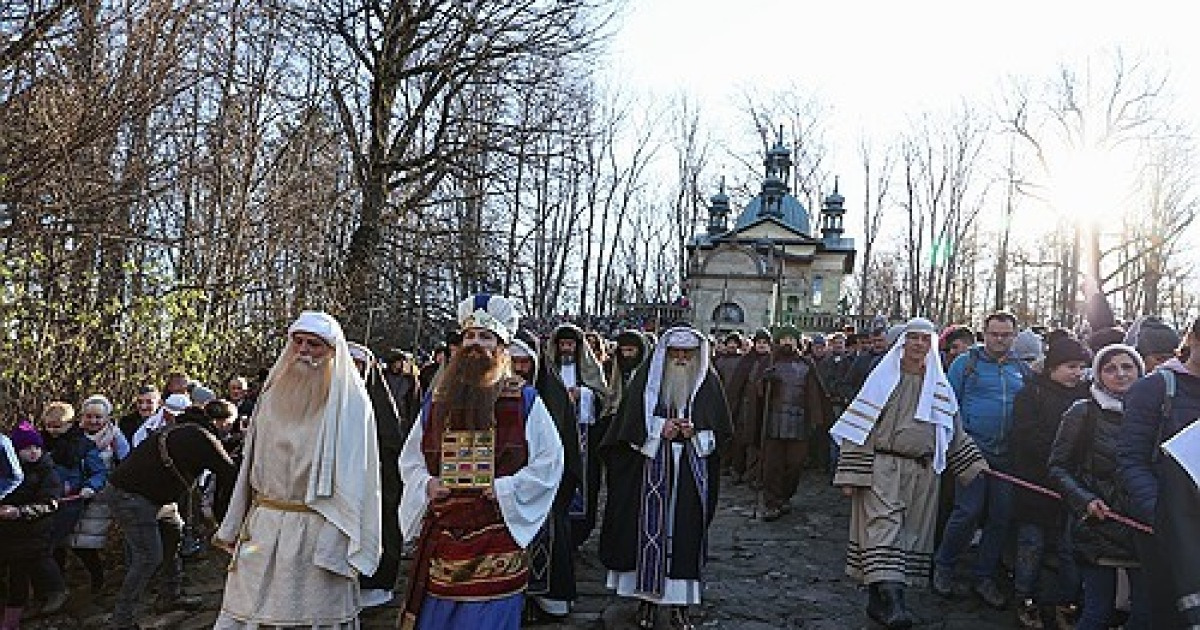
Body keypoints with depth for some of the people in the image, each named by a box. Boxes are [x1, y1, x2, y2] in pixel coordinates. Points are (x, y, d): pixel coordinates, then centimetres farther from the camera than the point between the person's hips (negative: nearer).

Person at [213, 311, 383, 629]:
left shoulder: (349, 402, -5)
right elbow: (251, 464, 13)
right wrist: (234, 528, 11)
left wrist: (342, 544, -16)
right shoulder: (273, 395, 11)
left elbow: (356, 475, -9)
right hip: (263, 530, 5)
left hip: (318, 531, -4)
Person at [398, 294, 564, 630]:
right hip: (441, 536, 3)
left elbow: (550, 461, -1)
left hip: (498, 538, -3)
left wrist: (507, 489, -10)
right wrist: (426, 484, 0)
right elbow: (409, 458, 19)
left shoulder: (523, 400, -1)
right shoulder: (437, 399, 10)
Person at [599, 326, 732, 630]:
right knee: (650, 531, 0)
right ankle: (648, 598, 13)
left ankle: (680, 604, 12)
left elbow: (721, 430, 7)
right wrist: (659, 430, -12)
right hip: (652, 470, -1)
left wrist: (695, 432, -11)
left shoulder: (708, 382, 4)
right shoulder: (647, 379, 2)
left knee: (686, 534, 2)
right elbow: (630, 424, 3)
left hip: (691, 473, 1)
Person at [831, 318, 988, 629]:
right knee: (885, 526, -16)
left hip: (922, 473, 4)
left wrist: (975, 464, 8)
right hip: (882, 467, -4)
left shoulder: (940, 387, 13)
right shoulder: (882, 378, 2)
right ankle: (892, 602, -23)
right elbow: (858, 426, -1)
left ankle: (878, 600, 12)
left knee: (910, 535, 3)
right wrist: (849, 475, -6)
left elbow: (954, 433, 21)